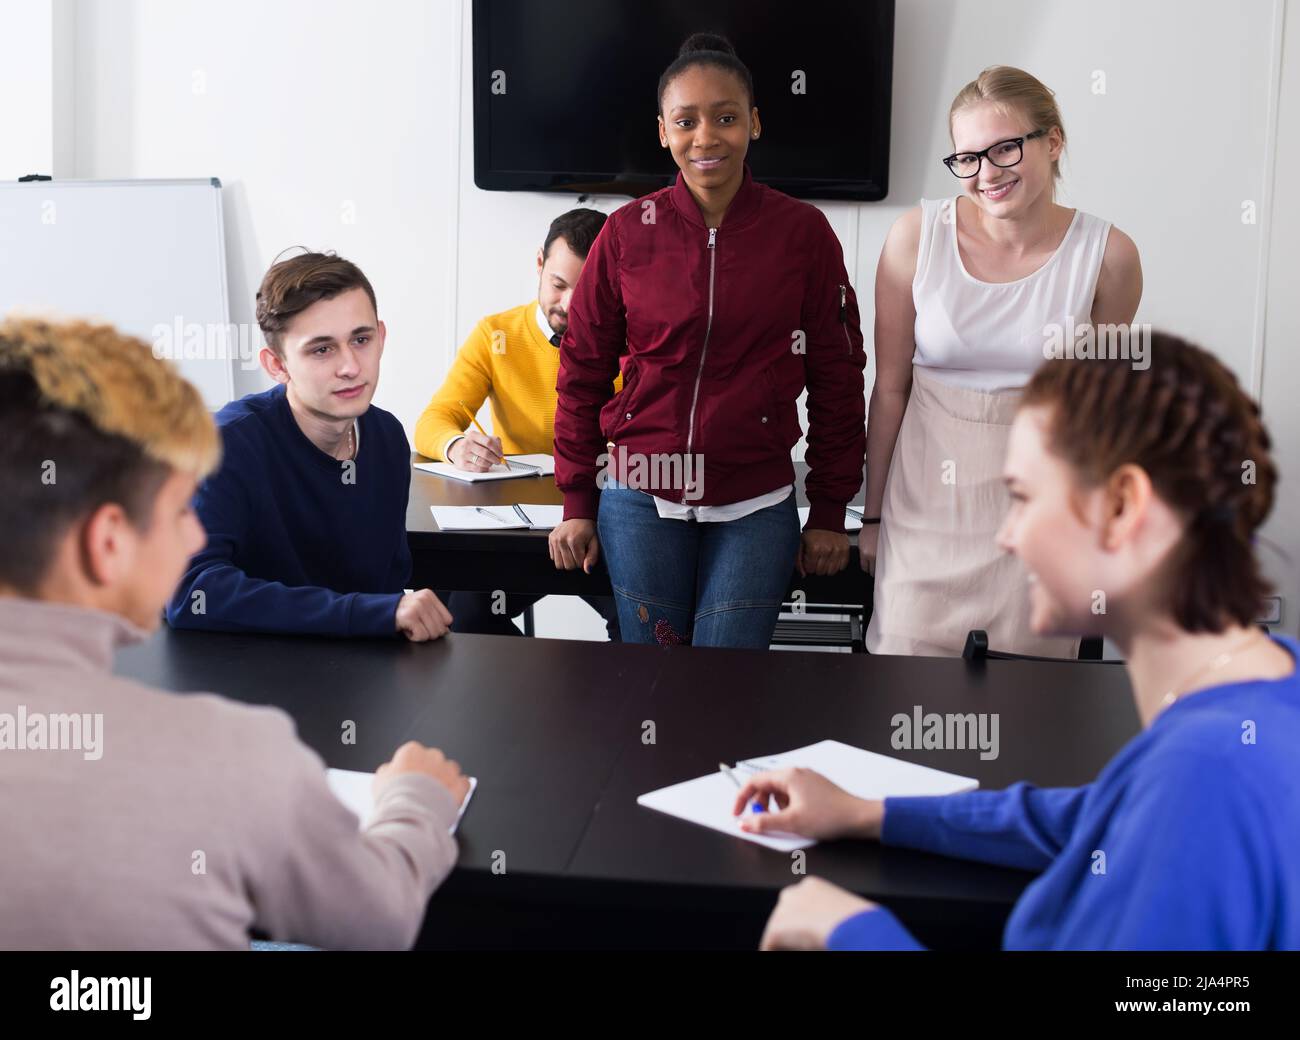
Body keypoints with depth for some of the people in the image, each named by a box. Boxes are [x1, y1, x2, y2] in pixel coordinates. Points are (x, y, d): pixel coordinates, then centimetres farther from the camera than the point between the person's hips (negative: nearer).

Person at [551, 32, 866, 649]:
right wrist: (577, 504, 5)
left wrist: (829, 513, 3)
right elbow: (583, 370, 6)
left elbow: (836, 378, 3)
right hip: (639, 499, 1)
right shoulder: (628, 232, -1)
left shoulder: (803, 232, -2)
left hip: (755, 506, -1)